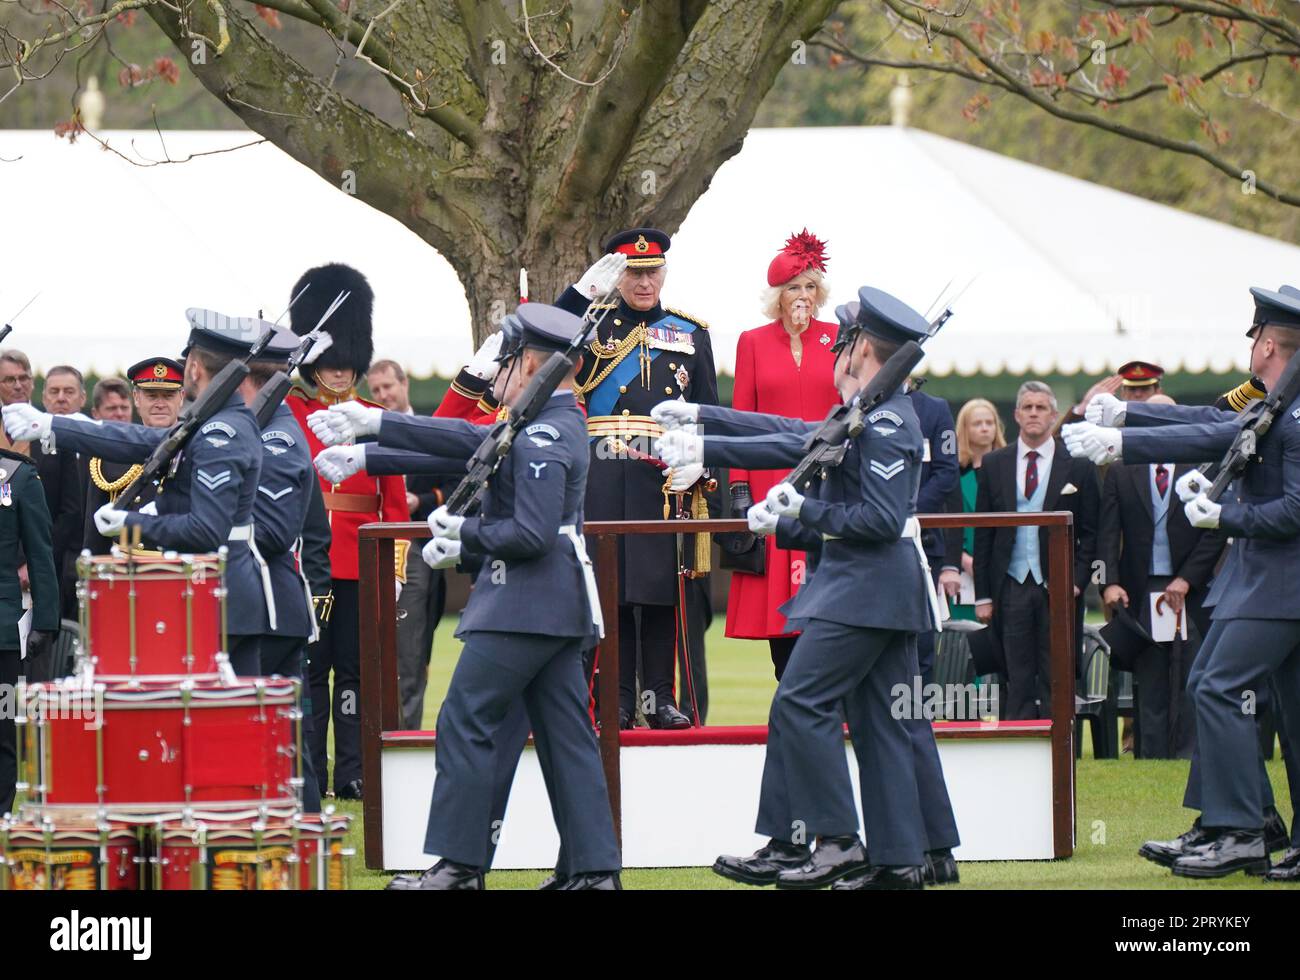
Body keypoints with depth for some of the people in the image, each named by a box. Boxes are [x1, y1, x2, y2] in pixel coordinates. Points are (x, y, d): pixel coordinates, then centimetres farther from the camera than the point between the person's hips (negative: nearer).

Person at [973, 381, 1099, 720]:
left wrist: (1077, 581, -8)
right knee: (1017, 683, 0)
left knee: (1056, 683, 0)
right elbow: (983, 535, 9)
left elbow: (1090, 533, 5)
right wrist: (983, 595, 3)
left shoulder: (1077, 466, 5)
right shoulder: (994, 464, 9)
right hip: (1011, 587, 1)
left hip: (1058, 588, -1)